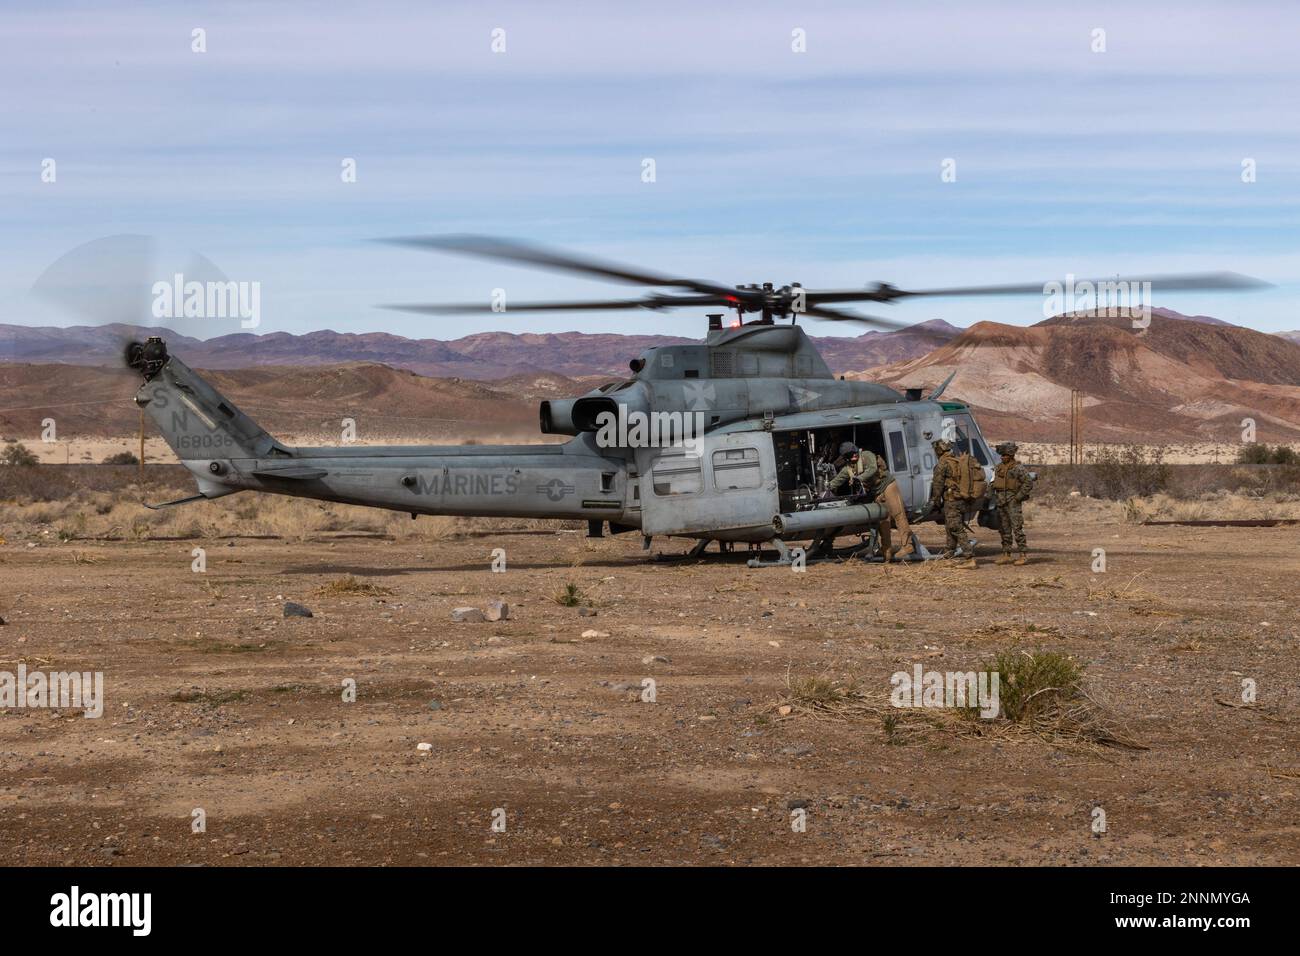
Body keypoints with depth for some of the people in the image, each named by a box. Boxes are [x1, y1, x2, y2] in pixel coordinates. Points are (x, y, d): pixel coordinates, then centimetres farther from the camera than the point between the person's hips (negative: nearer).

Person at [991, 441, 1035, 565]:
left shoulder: (1018, 468, -9)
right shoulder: (998, 467, 13)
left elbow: (1029, 483, -13)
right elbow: (995, 483, 25)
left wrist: (1018, 497, -14)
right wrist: (996, 497, 13)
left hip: (1012, 502, -8)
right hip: (1001, 502, 8)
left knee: (1017, 528, -11)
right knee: (1004, 529, 9)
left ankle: (1023, 556, -11)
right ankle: (1006, 555, 15)